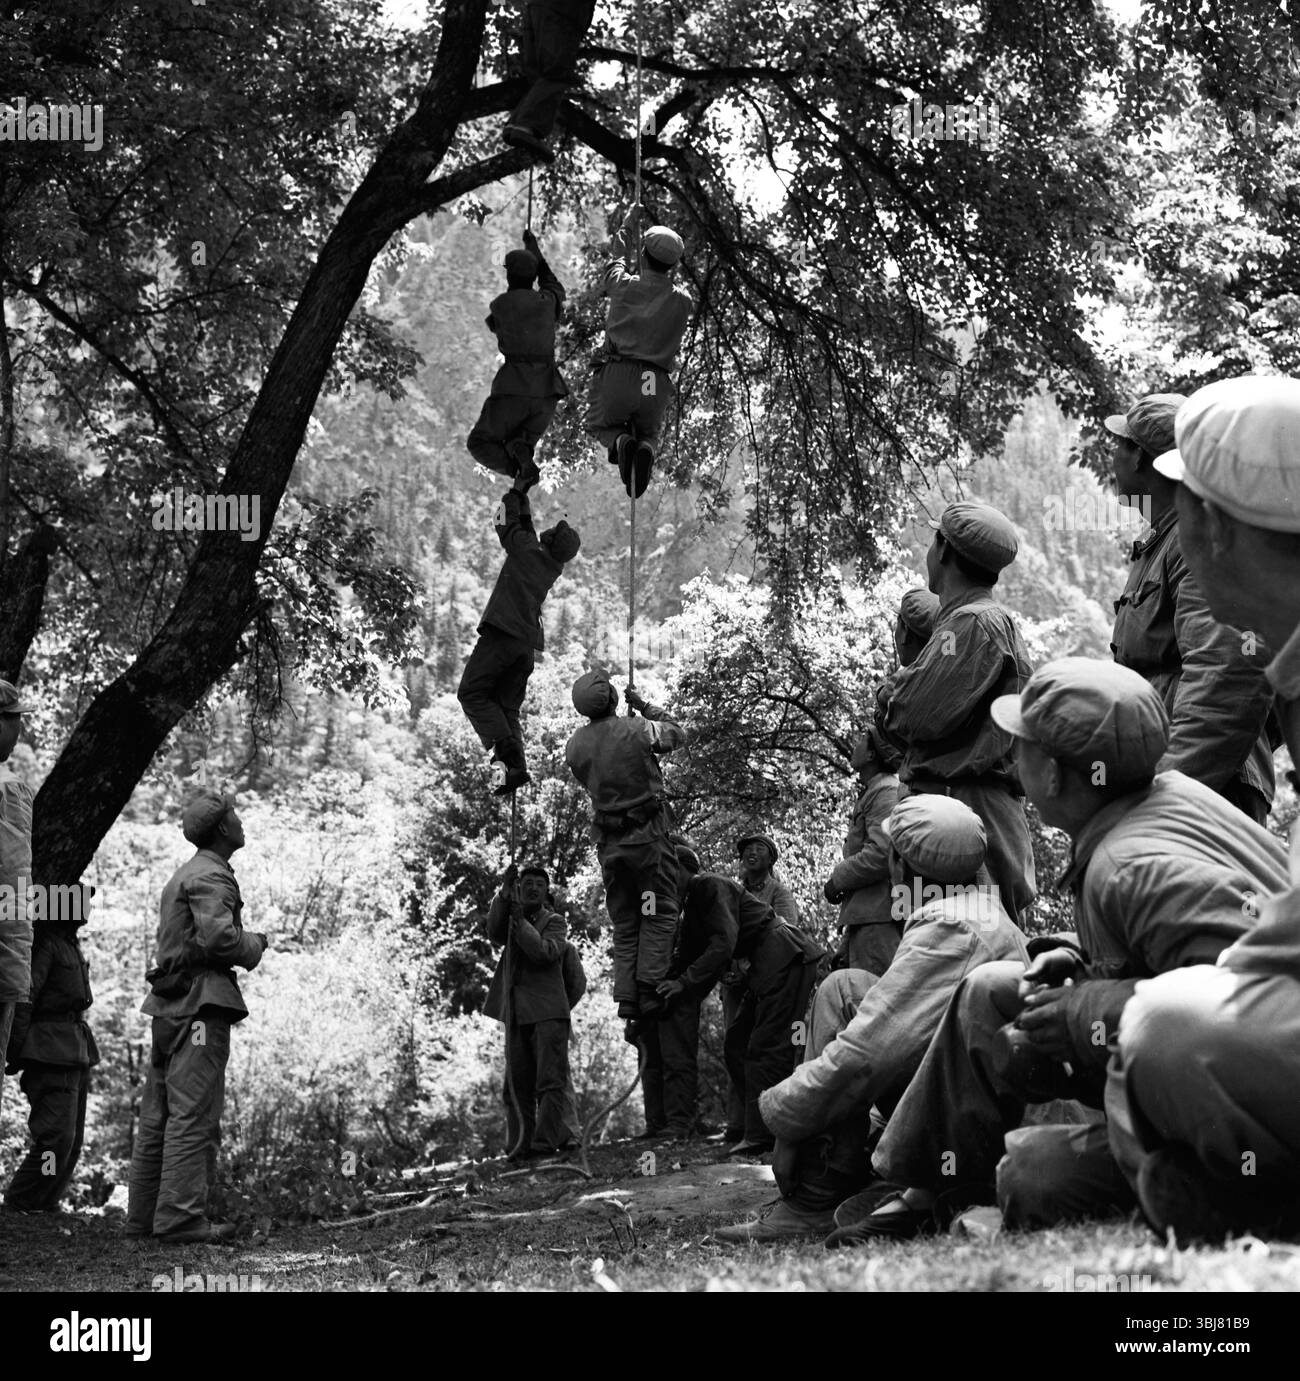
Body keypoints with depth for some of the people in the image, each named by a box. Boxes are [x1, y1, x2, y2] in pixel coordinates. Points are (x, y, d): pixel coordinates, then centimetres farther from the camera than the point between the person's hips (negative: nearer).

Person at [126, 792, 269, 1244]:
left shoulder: (184, 875, 22)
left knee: (158, 1117, 11)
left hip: (169, 1005, 10)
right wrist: (254, 945, -3)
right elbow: (217, 936, -22)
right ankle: (180, 1218, -12)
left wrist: (244, 943, 15)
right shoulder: (212, 875, -9)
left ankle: (143, 1216, 14)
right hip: (201, 1003, -10)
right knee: (195, 1114, -10)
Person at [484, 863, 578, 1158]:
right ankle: (521, 1146, 2)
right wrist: (504, 894, -18)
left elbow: (545, 951, -11)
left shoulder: (555, 921, 8)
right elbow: (494, 933, -5)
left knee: (551, 1081, -11)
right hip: (516, 1012, 4)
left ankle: (546, 1140, -17)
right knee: (517, 1086, 2)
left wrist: (520, 921, -17)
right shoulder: (508, 919, 18)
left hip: (548, 1011, -4)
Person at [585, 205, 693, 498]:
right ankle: (645, 448, -11)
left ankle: (619, 441, -12)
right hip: (658, 385, 1)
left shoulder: (624, 284, 0)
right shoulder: (682, 300, 1)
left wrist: (627, 226, 39)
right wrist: (672, 275, 35)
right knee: (648, 432, 28)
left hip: (617, 375, -1)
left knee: (600, 425, 26)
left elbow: (615, 258, 23)